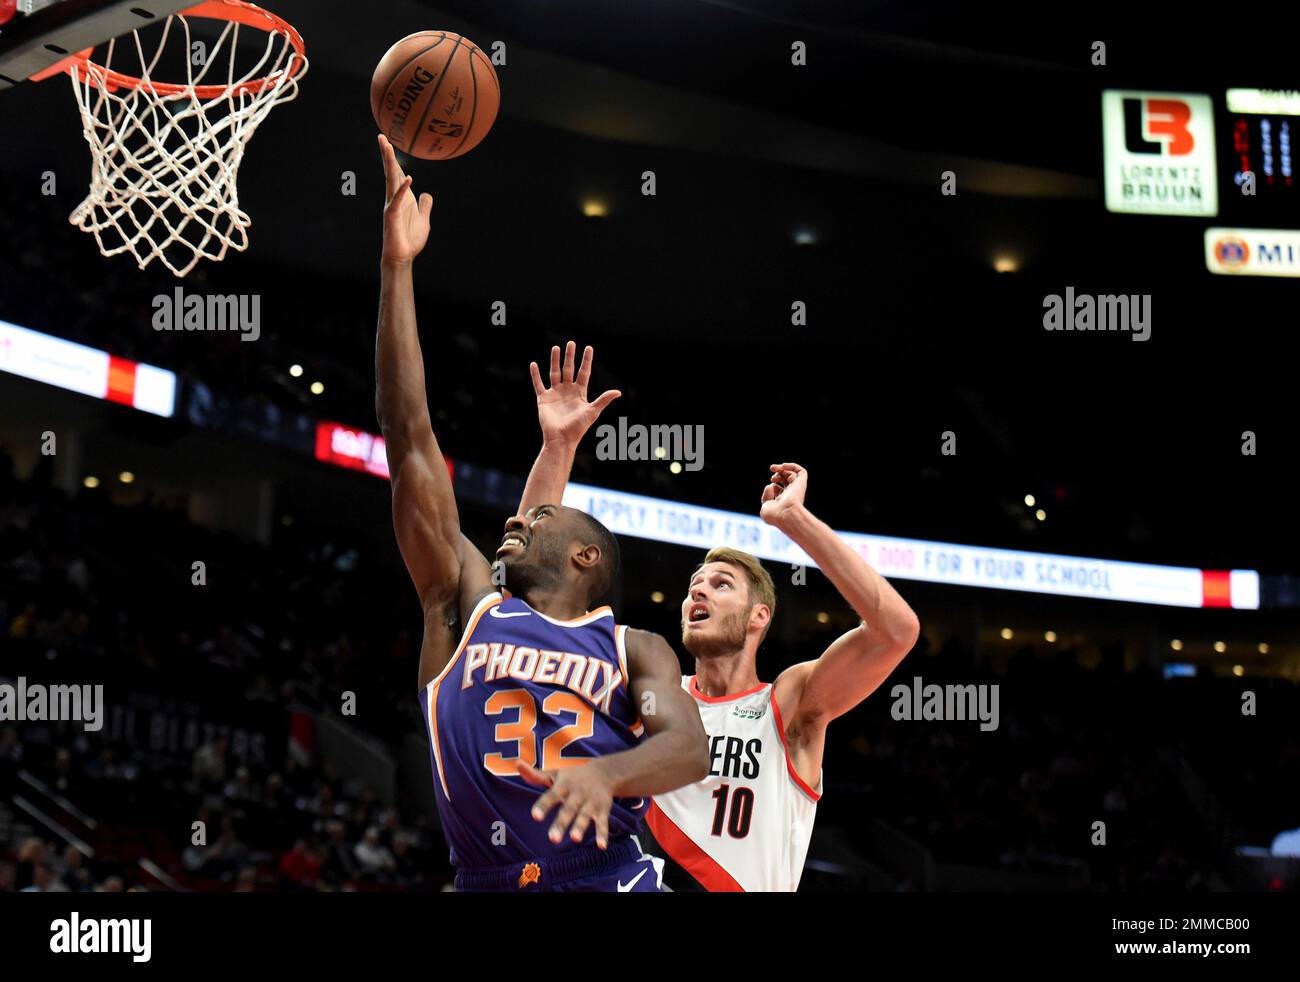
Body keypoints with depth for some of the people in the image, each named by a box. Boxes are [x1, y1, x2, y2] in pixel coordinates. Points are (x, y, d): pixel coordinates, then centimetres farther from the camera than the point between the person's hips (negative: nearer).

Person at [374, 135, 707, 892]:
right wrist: (398, 269, 7)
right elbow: (410, 435, 10)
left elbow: (690, 747, -7)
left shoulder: (635, 651, 12)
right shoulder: (465, 607, 14)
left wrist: (608, 771, -29)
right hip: (485, 880, 2)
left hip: (611, 875, -2)